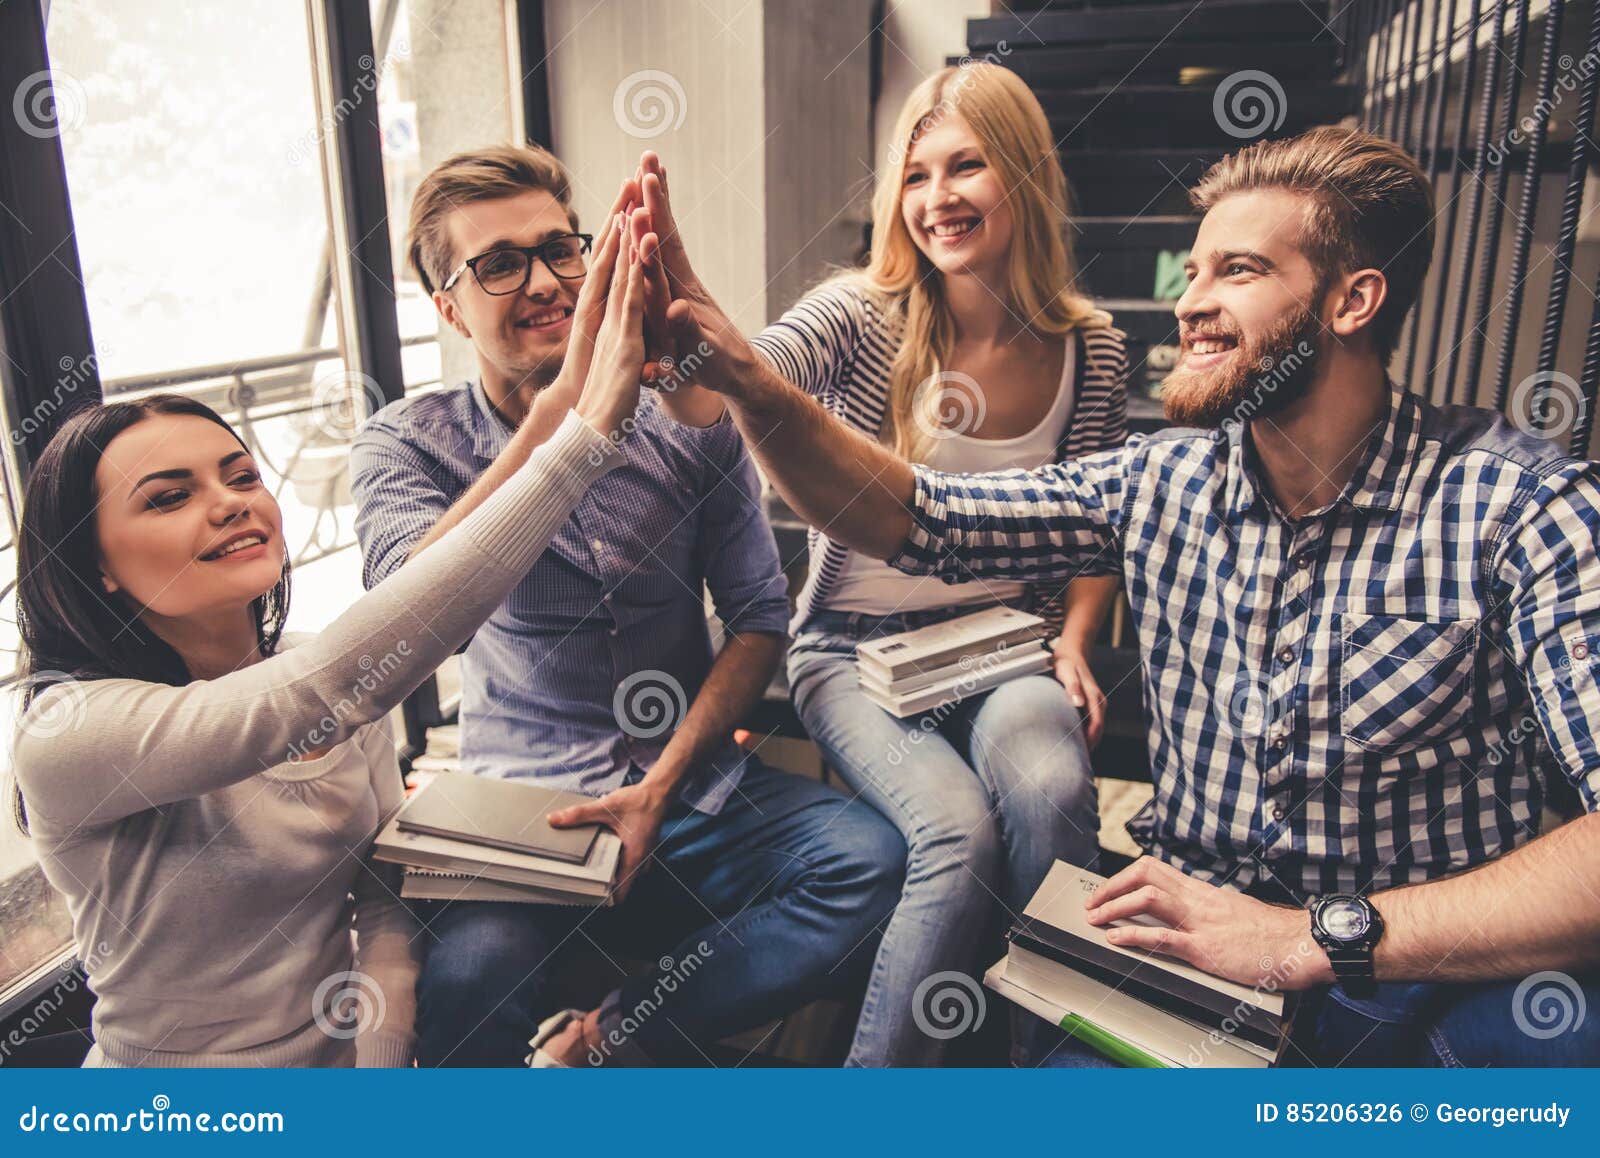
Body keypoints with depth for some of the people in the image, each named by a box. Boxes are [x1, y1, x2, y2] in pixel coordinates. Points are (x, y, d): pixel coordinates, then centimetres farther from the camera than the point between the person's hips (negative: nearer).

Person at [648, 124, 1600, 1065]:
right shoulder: (1162, 482, 0)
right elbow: (913, 516, -3)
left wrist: (1320, 937, -27)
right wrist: (744, 375, -16)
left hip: (1441, 988, -1)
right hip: (1191, 939, 2)